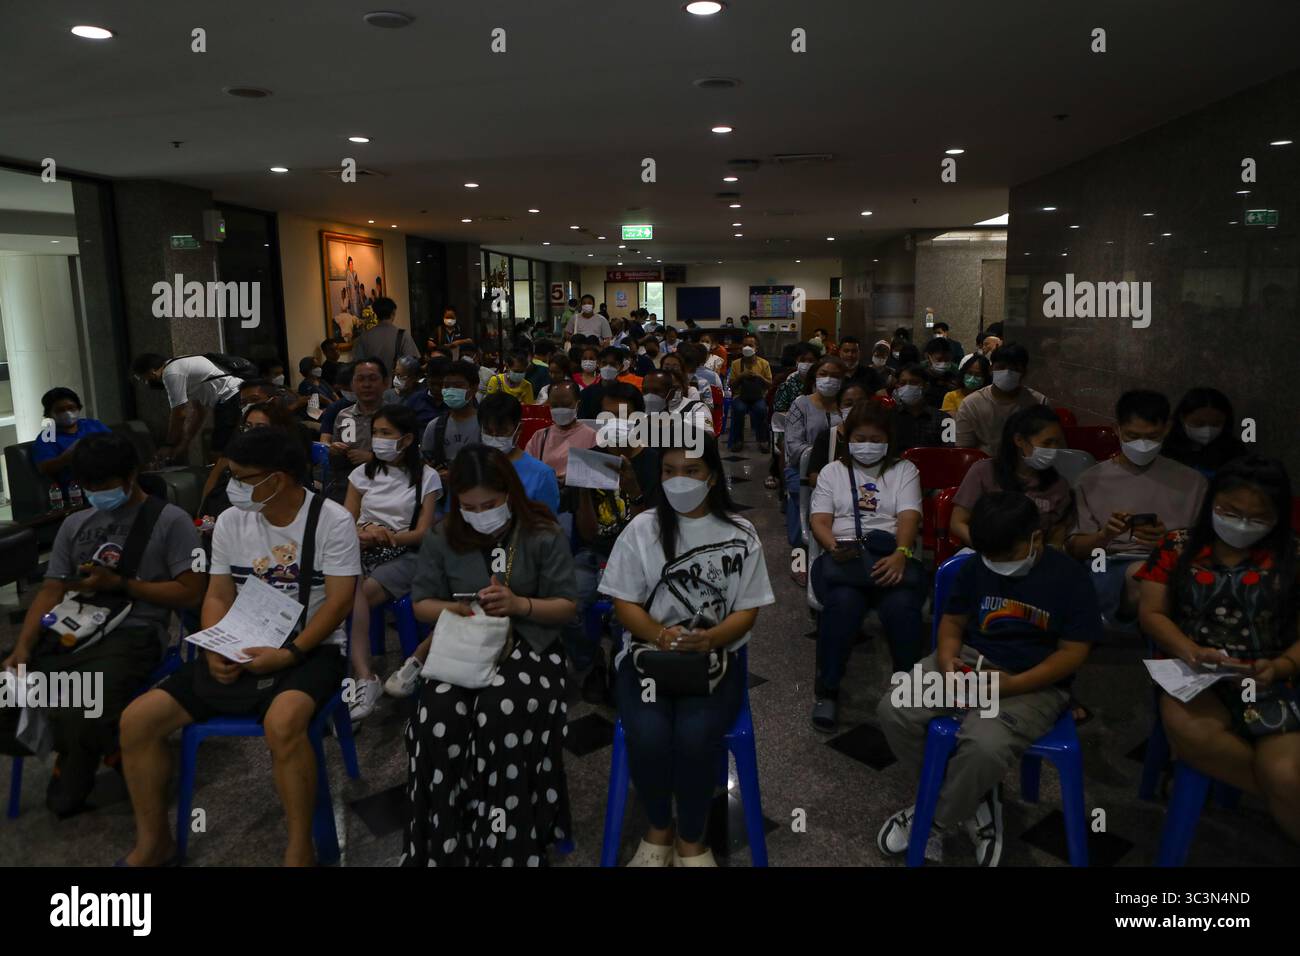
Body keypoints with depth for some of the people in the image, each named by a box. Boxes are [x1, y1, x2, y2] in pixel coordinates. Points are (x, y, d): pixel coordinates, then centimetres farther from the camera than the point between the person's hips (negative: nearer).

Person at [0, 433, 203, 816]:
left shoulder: (170, 520, 3)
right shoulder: (74, 524, 22)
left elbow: (190, 593, -3)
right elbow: (51, 591, 15)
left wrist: (119, 583, -8)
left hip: (130, 635, -6)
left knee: (75, 720, -31)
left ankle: (73, 780, 7)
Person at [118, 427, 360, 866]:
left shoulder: (332, 520, -10)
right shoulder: (230, 521, 5)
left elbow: (339, 600, -13)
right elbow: (218, 595, 7)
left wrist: (289, 653, -23)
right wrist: (216, 650, -12)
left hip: (311, 648, -6)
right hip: (241, 648, 6)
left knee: (282, 722, -38)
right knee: (137, 719, -7)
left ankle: (299, 849, -18)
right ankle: (154, 840, 14)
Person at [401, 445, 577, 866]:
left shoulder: (543, 535, -2)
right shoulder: (441, 537, 6)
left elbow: (566, 606, -1)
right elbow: (422, 602, 11)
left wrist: (519, 604, -20)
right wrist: (447, 610, -13)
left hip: (526, 646, -2)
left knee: (499, 715, -34)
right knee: (438, 717, -29)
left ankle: (503, 846, -18)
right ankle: (442, 846, -15)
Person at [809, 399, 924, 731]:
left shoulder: (904, 470, 20)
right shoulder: (833, 471, 22)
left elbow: (909, 518, 3)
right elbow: (819, 520, 10)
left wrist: (901, 554, -18)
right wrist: (835, 547, -13)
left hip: (893, 555, 0)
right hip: (844, 555, 0)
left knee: (902, 605, -36)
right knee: (843, 602, -36)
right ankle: (827, 690, -20)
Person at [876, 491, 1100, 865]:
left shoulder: (1069, 577, -9)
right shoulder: (975, 567, 2)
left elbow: (1073, 652, -9)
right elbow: (952, 622, 11)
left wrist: (1012, 685, -21)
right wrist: (947, 658, -13)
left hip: (1035, 684, -4)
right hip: (969, 661, 5)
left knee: (985, 746, -34)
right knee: (893, 711, -18)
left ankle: (934, 823, -4)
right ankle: (973, 800, 2)